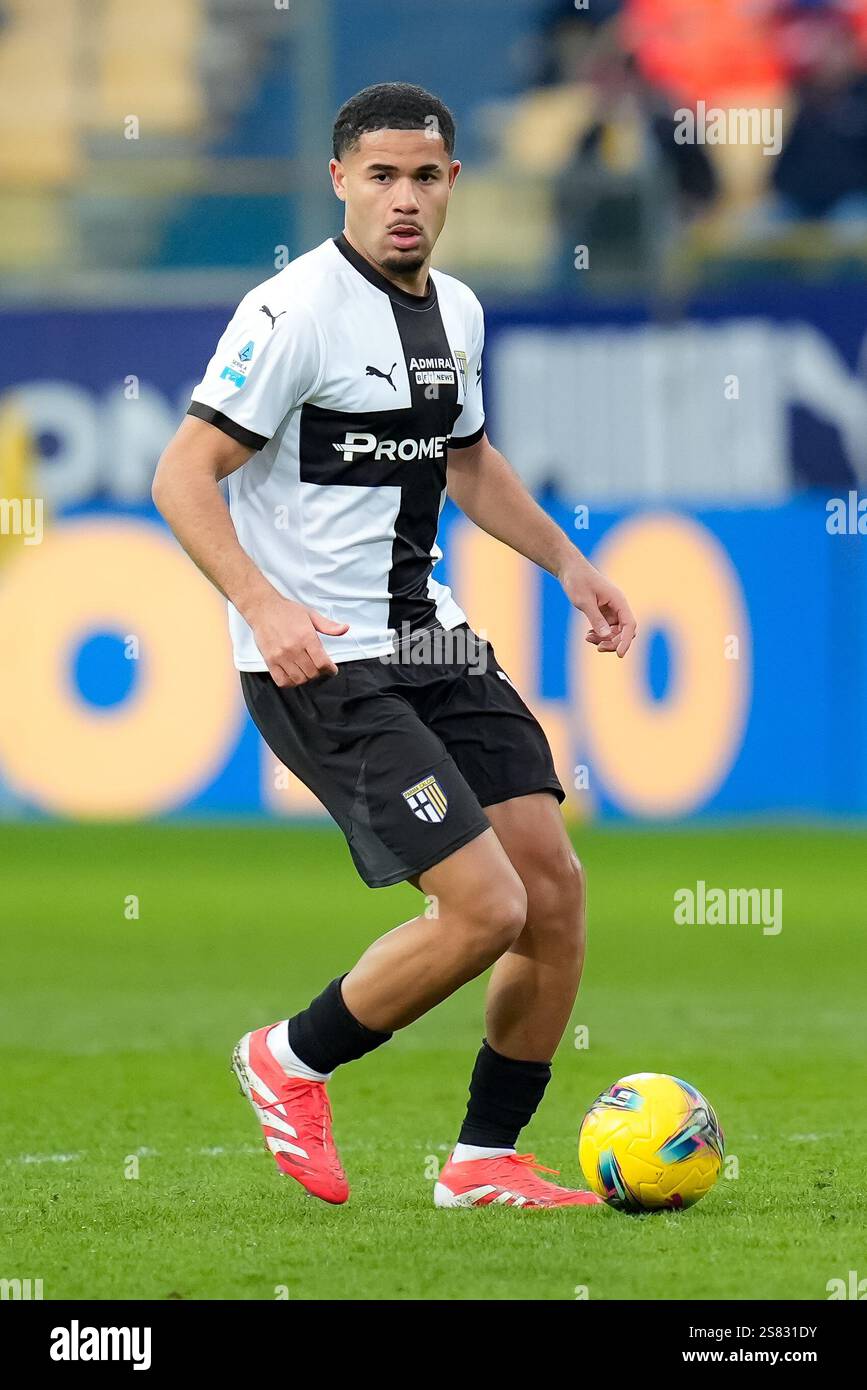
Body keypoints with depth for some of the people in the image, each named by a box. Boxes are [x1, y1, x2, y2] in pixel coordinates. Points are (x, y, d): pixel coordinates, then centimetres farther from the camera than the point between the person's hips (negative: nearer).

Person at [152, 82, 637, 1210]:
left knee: (557, 888, 0)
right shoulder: (296, 311, -14)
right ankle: (294, 1063, 8)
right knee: (486, 908, -16)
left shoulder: (455, 312, 11)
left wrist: (568, 564, 23)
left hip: (433, 643, 8)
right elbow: (182, 478, -16)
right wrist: (264, 606, -28)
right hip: (319, 665, -8)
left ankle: (486, 1162, 15)